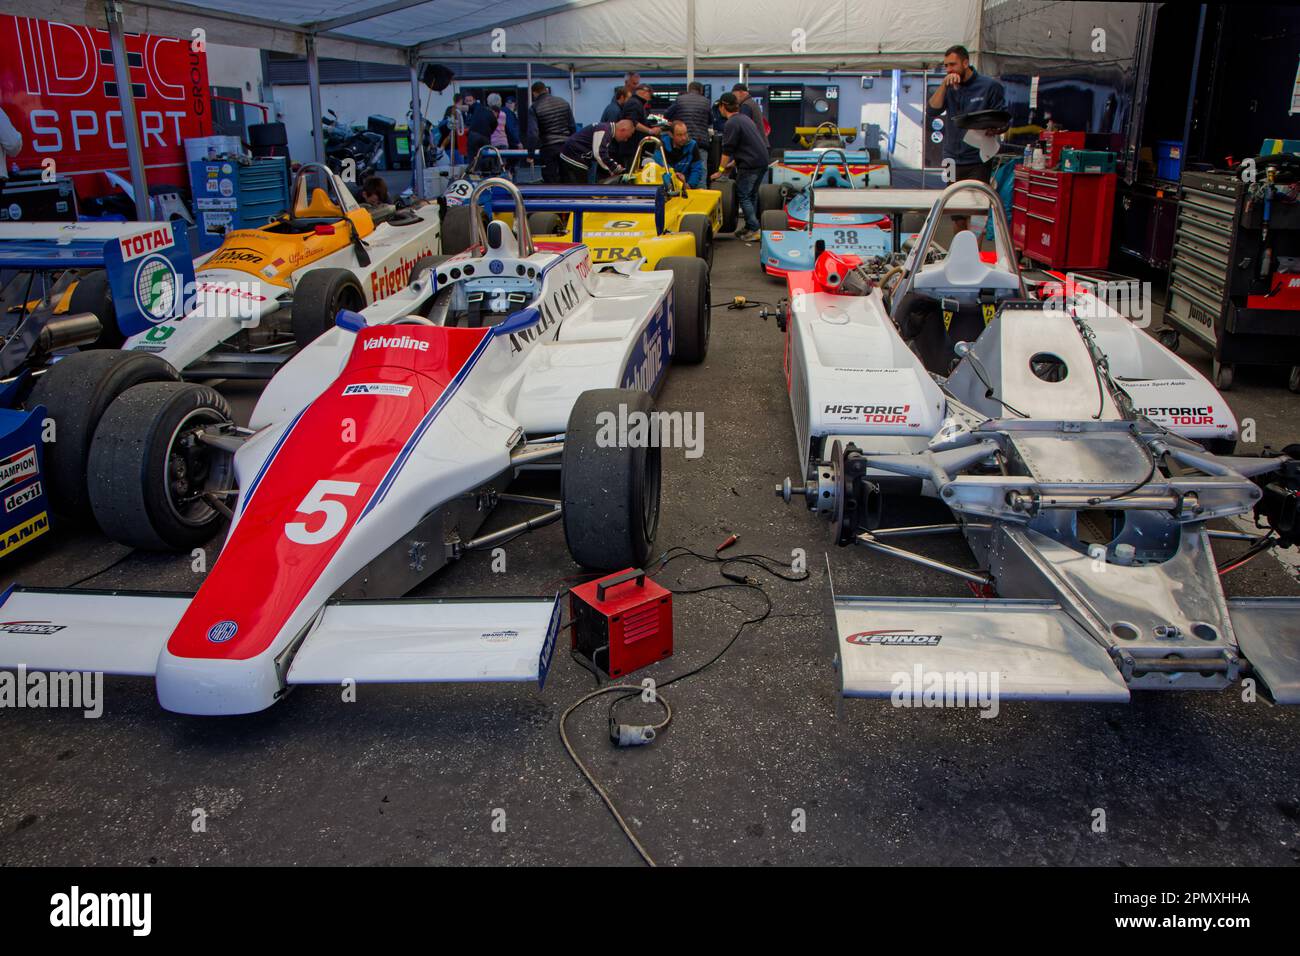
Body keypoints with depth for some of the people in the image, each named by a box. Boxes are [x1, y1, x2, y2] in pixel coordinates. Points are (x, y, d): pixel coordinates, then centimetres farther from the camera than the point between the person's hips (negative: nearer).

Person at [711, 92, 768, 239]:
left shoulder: (731, 124, -11)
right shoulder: (744, 118, 18)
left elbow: (727, 150, -12)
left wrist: (720, 170, -2)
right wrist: (732, 163, 30)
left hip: (749, 165, -9)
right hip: (762, 161, 9)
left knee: (743, 196, -3)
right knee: (752, 195, 15)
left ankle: (754, 230, -7)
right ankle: (750, 226, 20)